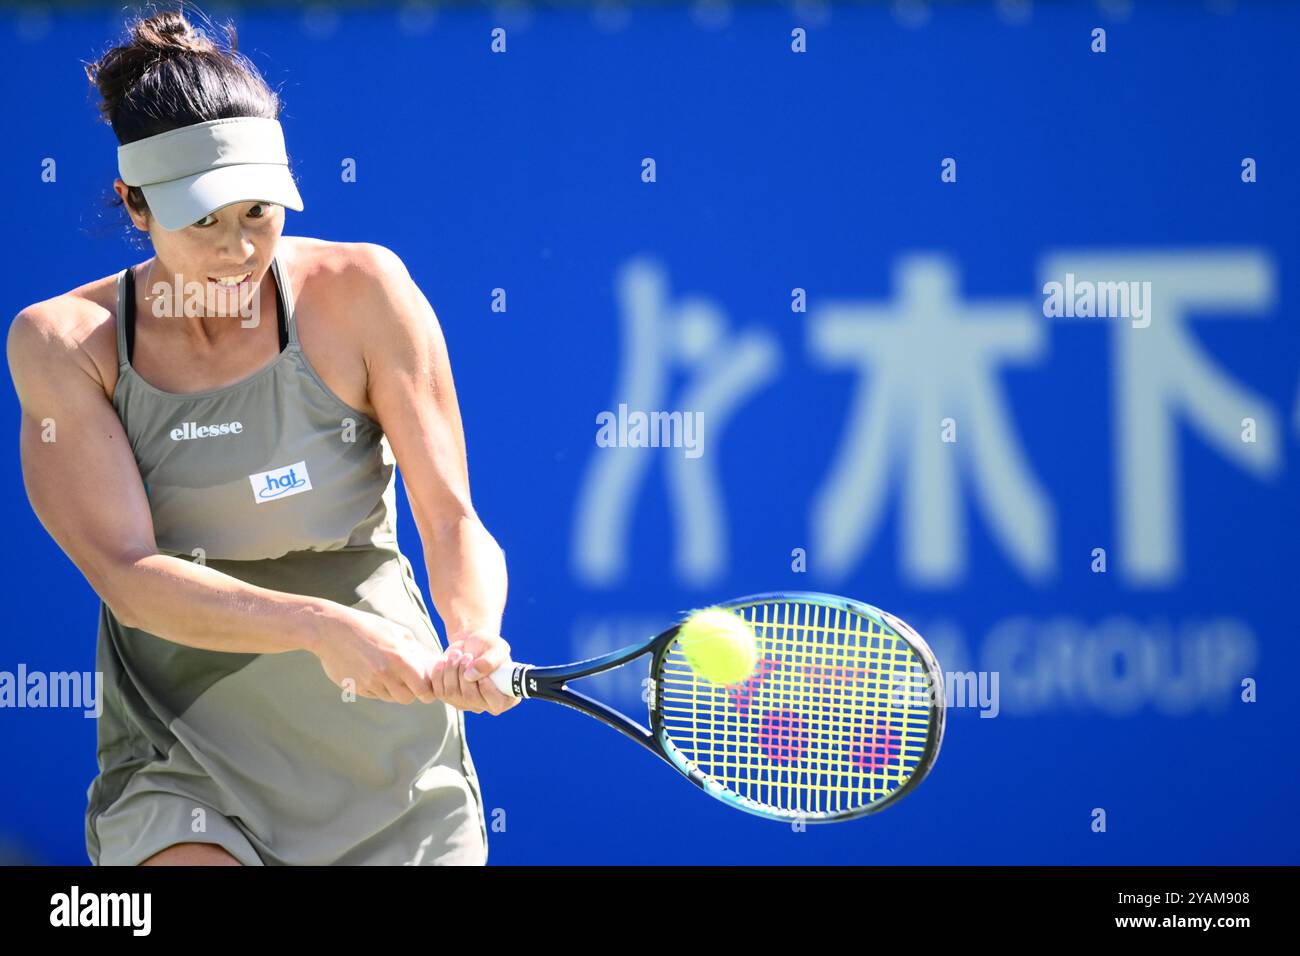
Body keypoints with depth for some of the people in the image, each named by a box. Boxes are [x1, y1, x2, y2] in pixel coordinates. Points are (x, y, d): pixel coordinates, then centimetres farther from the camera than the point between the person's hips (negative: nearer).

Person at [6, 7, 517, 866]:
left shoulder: (360, 290, -6)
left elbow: (451, 518, -7)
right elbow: (128, 573, -16)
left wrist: (474, 640, -29)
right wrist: (324, 627, -31)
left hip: (389, 765, 1)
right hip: (179, 766, -1)